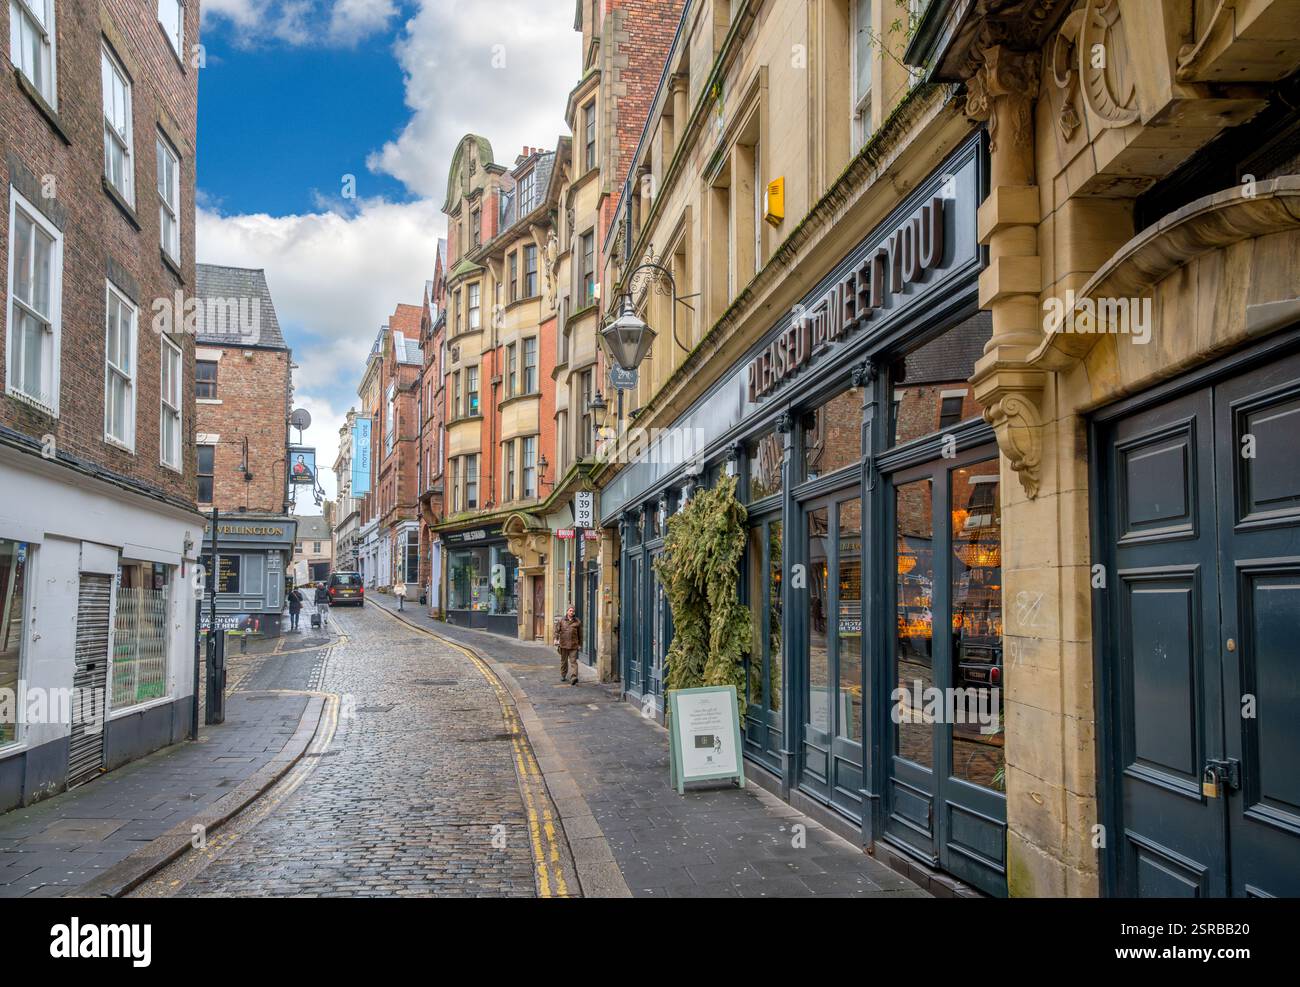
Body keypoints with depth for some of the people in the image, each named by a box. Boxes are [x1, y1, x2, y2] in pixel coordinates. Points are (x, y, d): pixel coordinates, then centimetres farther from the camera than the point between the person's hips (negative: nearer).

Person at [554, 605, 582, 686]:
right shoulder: (561, 620, 8)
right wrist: (556, 639, -8)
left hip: (573, 645, -1)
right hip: (563, 644, 1)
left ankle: (574, 677, -17)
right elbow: (557, 630, 5)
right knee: (563, 661, 12)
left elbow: (580, 634, 13)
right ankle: (563, 676, 25)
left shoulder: (577, 621, 8)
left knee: (573, 661, -9)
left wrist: (580, 644, 13)